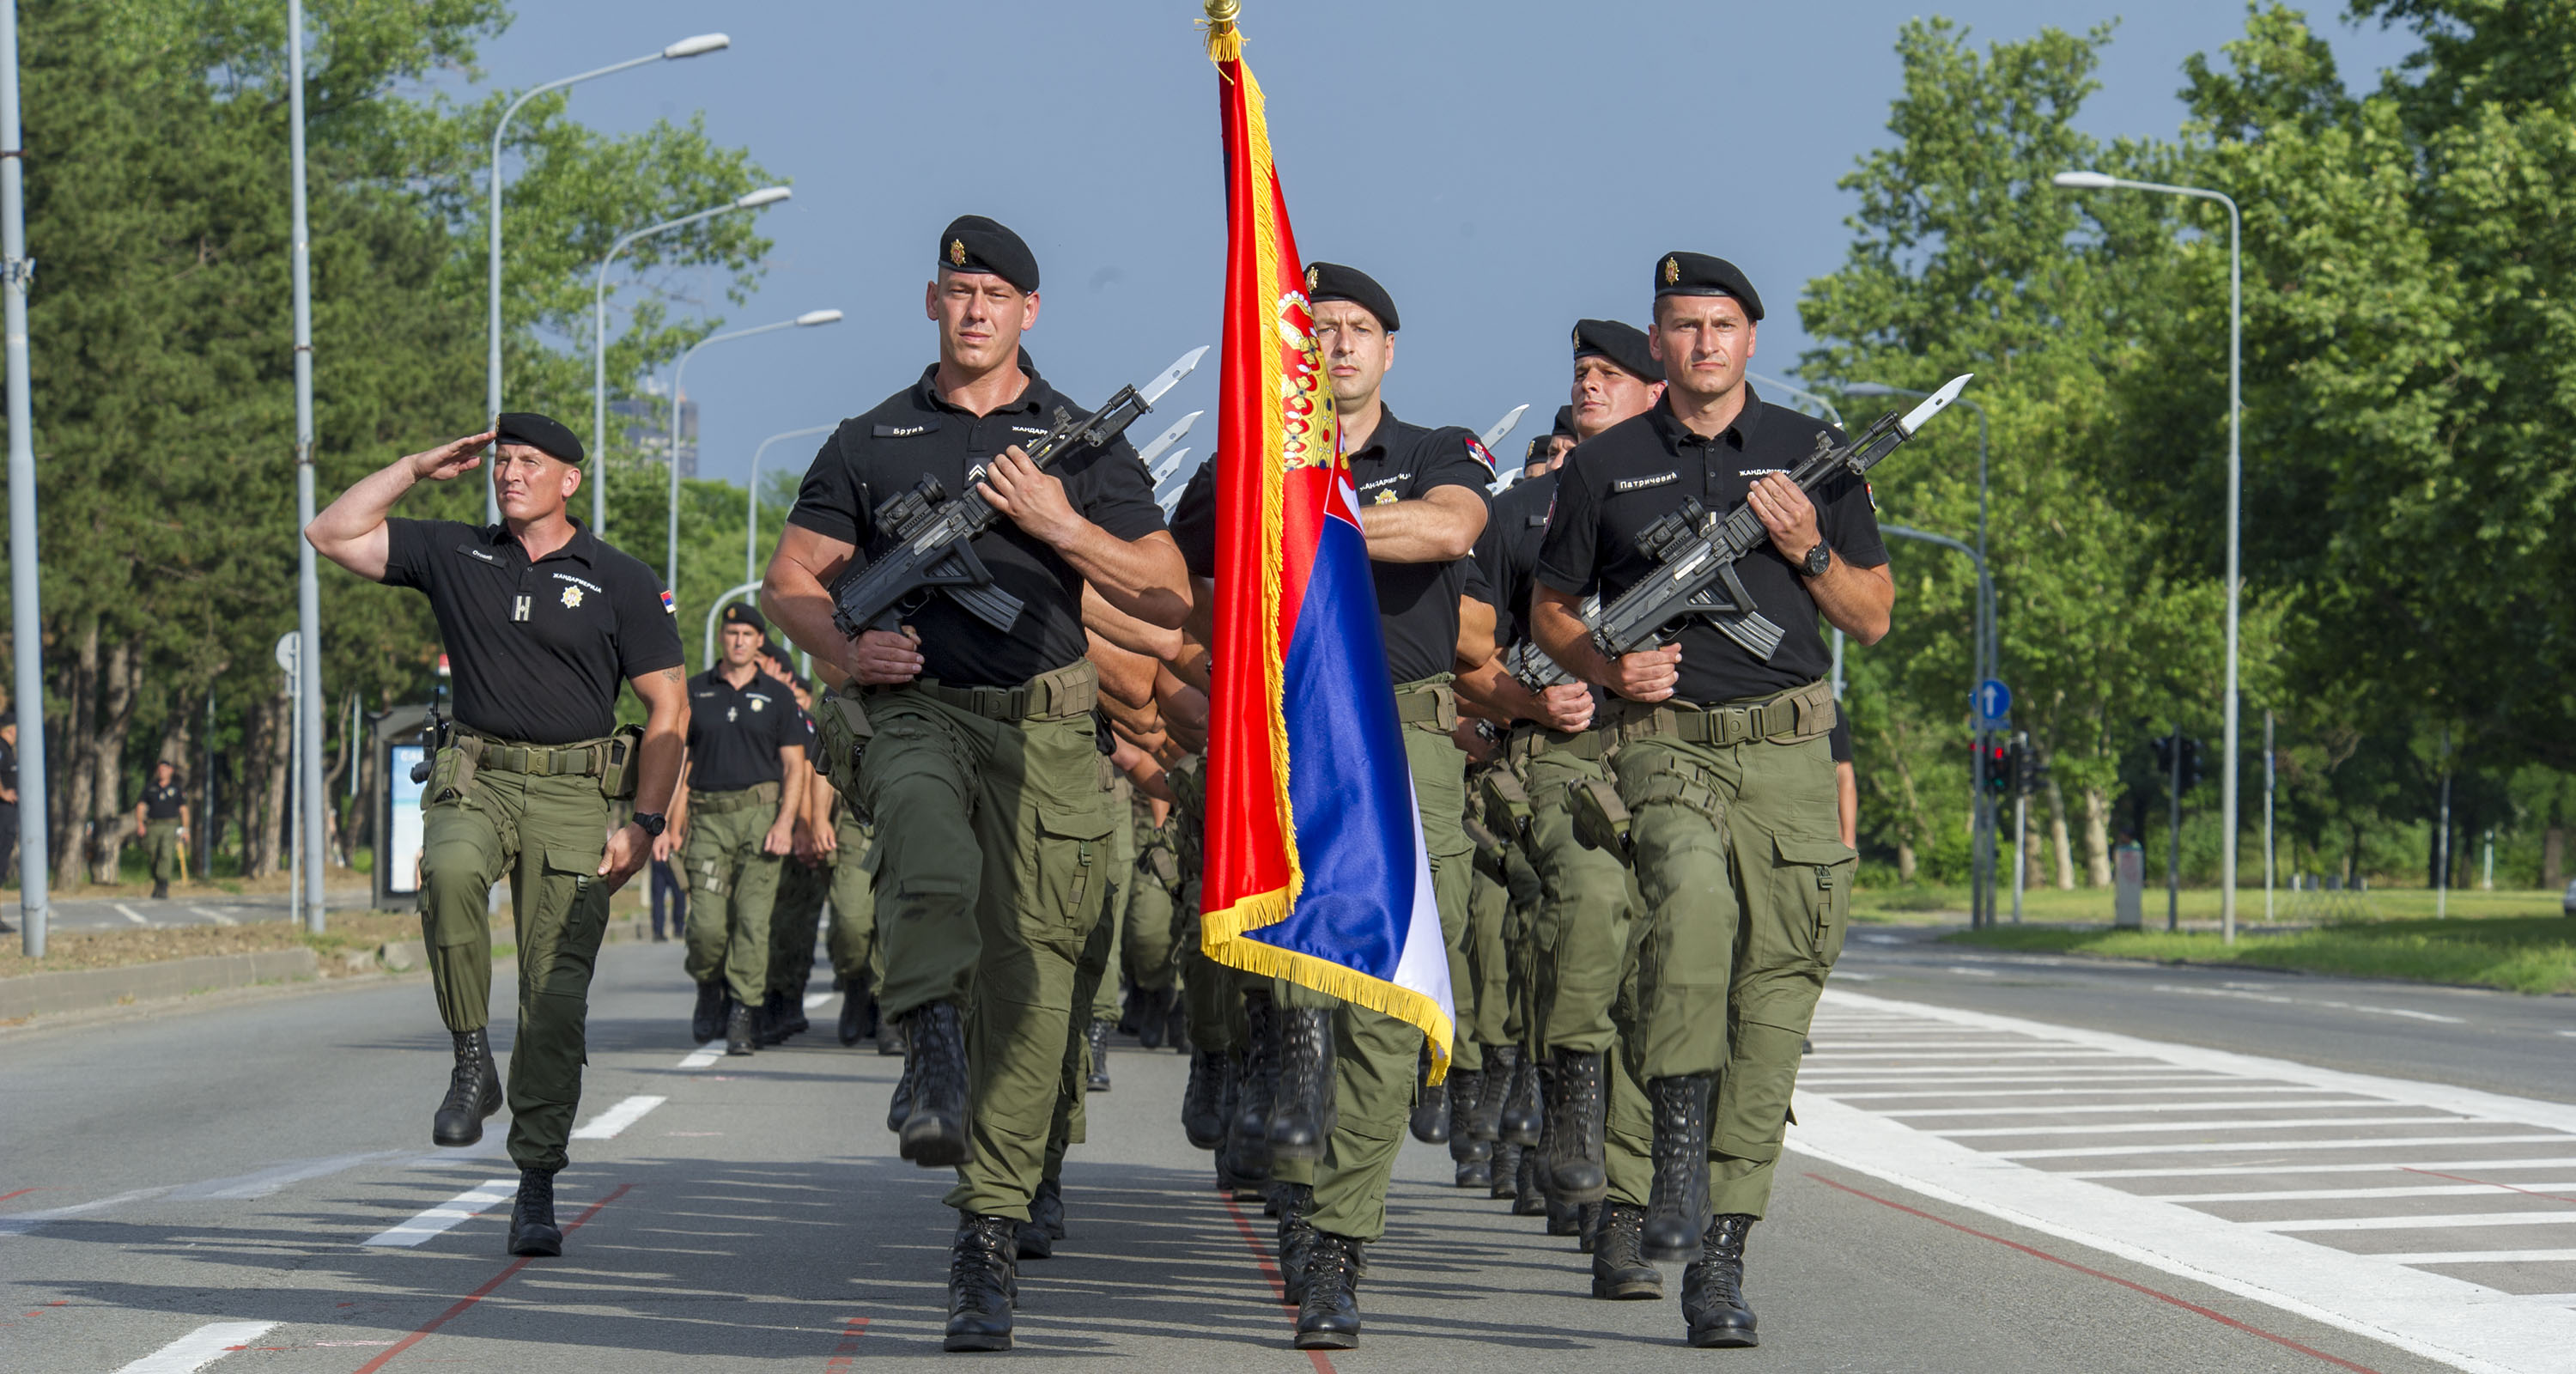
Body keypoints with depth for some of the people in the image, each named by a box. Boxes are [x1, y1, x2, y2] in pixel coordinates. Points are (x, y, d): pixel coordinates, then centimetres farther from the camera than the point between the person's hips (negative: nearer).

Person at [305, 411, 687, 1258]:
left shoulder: (621, 583, 4)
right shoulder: (454, 555, 11)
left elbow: (669, 709, 4)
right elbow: (331, 534, 11)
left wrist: (644, 824, -5)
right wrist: (419, 469, 8)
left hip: (571, 792, -1)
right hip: (474, 776, 1)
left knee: (556, 997, -7)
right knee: (450, 872, -35)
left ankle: (537, 1187, 1)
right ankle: (471, 1061, -17)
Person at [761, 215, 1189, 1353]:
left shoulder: (1083, 447, 11)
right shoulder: (872, 442, 14)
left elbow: (1170, 598, 7)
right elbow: (791, 577, 17)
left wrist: (1061, 525, -6)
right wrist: (841, 651, -4)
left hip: (1042, 727, 0)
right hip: (913, 708, 0)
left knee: (1027, 976, -5)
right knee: (931, 847, -37)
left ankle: (989, 1238, 0)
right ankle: (932, 1063, -43)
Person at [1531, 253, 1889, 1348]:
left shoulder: (1811, 454, 12)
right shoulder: (1604, 468, 10)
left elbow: (1874, 616, 13)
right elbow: (1550, 609, 18)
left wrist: (1807, 548, -4)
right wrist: (1607, 665, -2)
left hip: (1788, 751, 1)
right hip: (1664, 741, -1)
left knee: (1772, 997, -3)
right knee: (1694, 891, -34)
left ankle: (1719, 1261, 3)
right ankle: (1679, 1144, -23)